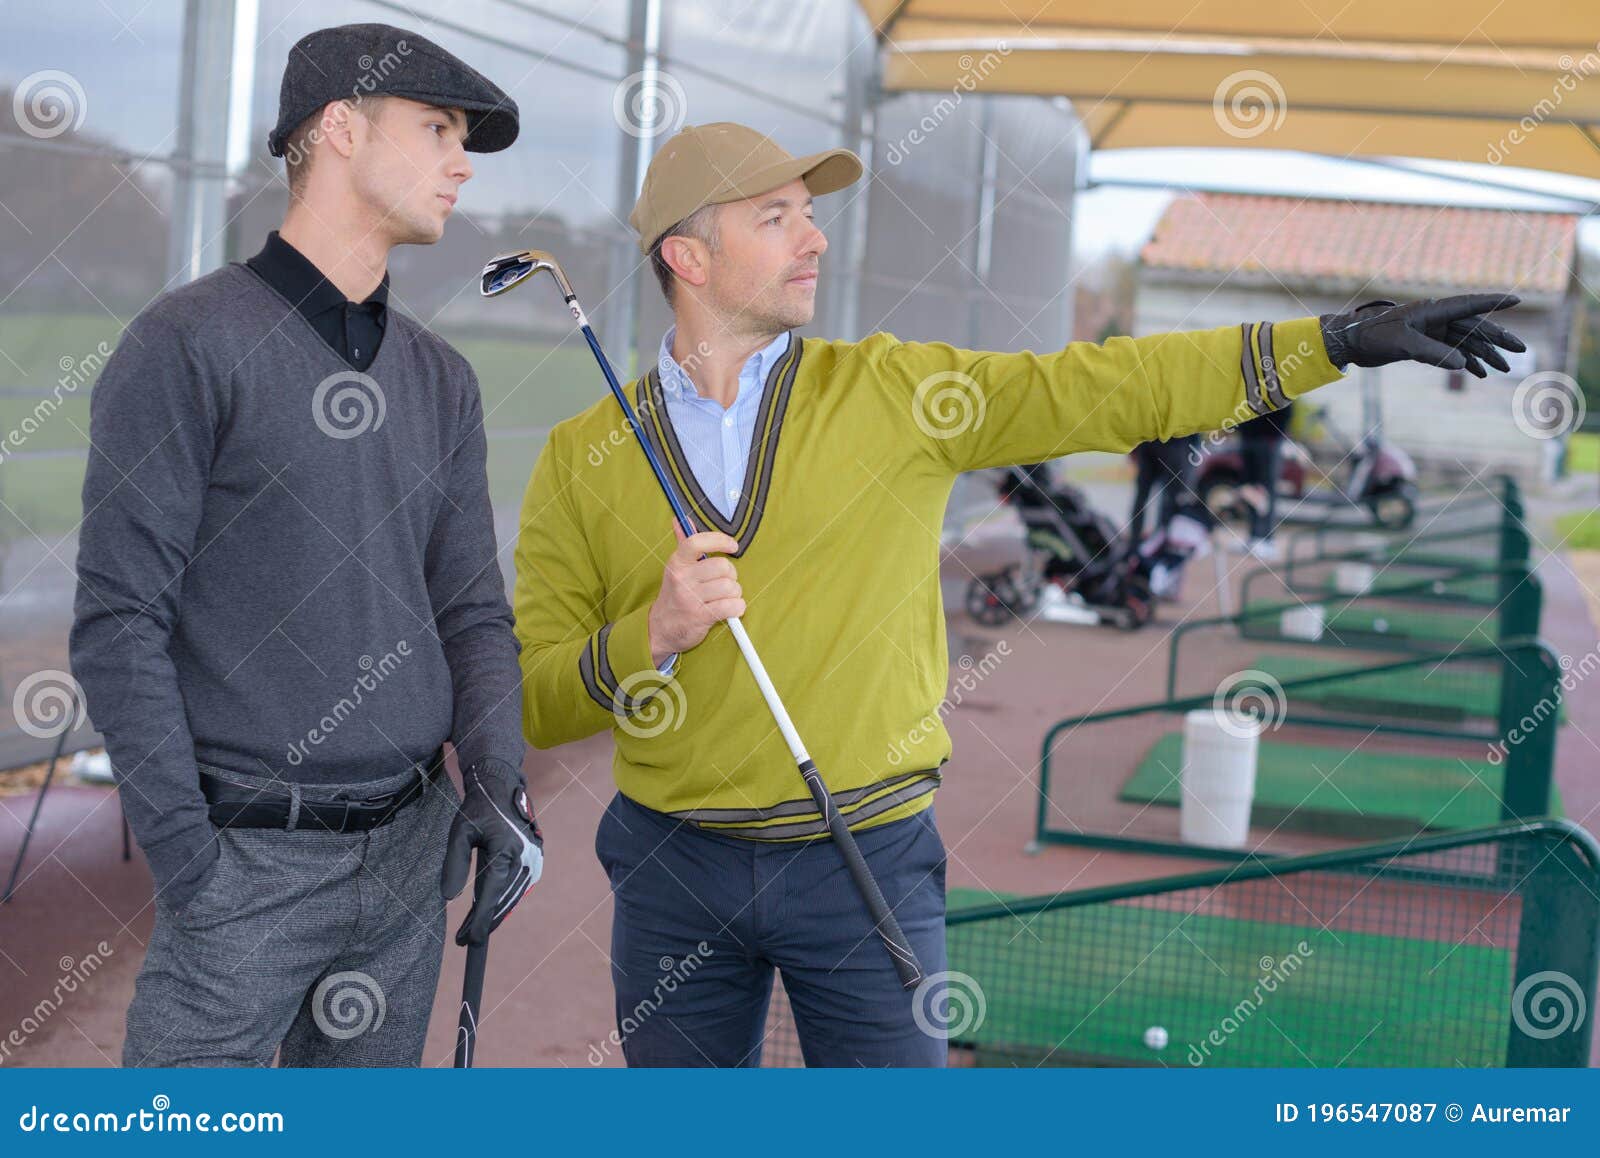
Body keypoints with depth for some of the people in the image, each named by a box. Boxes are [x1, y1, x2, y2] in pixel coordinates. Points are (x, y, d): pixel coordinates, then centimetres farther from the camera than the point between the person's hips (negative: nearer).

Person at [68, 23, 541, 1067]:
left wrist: (499, 782, -3)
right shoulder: (189, 344, -8)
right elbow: (119, 620, -11)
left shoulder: (440, 379, 12)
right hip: (249, 859, -6)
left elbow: (473, 611, 13)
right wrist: (186, 855, -14)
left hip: (411, 854, 6)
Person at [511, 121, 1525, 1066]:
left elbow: (1117, 388, -3)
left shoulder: (892, 390, 0)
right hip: (676, 868, 1)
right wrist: (650, 635, -18)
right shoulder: (582, 460, 1)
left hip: (866, 862, -1)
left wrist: (1343, 341, -8)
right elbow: (532, 703, 1)